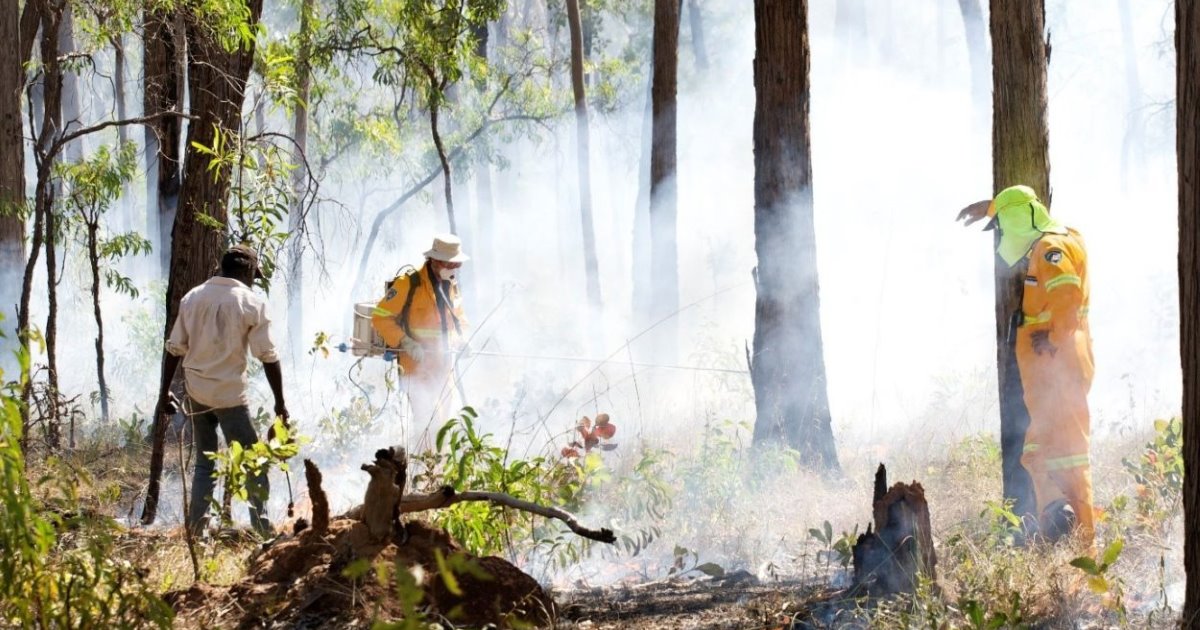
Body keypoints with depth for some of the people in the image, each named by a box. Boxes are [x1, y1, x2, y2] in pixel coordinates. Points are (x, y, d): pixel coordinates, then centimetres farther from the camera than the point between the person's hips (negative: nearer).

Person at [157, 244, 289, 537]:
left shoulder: (192, 297, 6)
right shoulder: (251, 303, -7)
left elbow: (175, 349, 7)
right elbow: (268, 357, -8)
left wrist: (165, 394, 13)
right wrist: (280, 403, -3)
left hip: (196, 392, 5)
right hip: (230, 393, -5)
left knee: (205, 461, 15)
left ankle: (195, 526, 11)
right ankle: (261, 525, -3)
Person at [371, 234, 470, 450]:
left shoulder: (452, 286, 11)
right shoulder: (409, 284, -12)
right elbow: (380, 317, -10)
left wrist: (460, 340, 5)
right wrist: (405, 342, -21)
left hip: (443, 365, 7)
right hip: (416, 364, -7)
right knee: (428, 421, -17)